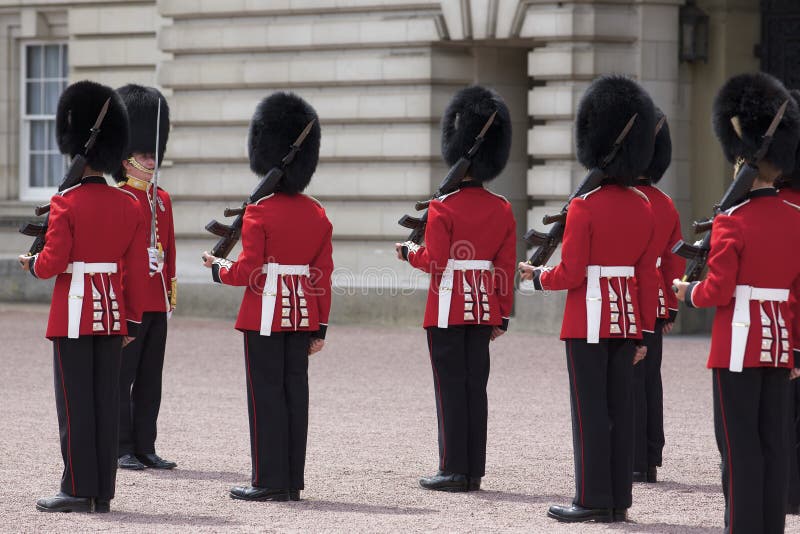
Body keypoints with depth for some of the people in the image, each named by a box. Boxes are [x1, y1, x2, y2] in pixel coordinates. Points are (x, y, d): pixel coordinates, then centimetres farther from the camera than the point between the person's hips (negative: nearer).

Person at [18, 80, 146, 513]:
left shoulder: (66, 204, -12)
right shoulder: (128, 205, 5)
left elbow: (53, 263, -15)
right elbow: (138, 269, 7)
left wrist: (31, 263, 7)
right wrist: (132, 320, 14)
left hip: (73, 313, -5)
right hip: (112, 314, 5)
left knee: (75, 404, -2)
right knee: (106, 402, 7)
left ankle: (78, 490, -1)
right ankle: (103, 491, 8)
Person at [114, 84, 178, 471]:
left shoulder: (162, 199, 14)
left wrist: (171, 288, 16)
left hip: (157, 303, 7)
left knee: (150, 379, 9)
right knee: (122, 377, -2)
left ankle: (145, 448, 14)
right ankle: (121, 450, 1)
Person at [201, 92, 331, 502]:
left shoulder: (259, 212, -13)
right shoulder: (317, 214, 5)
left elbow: (248, 270, -14)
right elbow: (324, 274, 7)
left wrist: (218, 268, 7)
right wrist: (319, 328, 12)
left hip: (265, 315, -6)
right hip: (303, 314, 6)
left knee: (266, 395, -2)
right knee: (295, 393, 8)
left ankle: (269, 481, -1)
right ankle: (292, 481, 10)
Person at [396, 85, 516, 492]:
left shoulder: (443, 207, -12)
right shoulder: (502, 210, 5)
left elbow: (435, 261, -14)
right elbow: (507, 267, 7)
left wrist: (409, 251, 7)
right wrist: (501, 316, 12)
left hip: (448, 307, -5)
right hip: (484, 307, 5)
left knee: (451, 388, -2)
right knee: (476, 387, 8)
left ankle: (454, 470, -1)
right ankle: (474, 471, 9)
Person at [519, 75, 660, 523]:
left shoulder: (584, 206, -14)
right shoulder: (644, 207, 5)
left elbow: (570, 275, -15)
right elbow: (649, 277, 8)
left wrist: (537, 275, 5)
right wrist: (644, 330, 13)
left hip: (589, 321, -6)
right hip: (627, 320, 6)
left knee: (590, 412, -2)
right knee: (621, 410, 8)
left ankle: (593, 499, 0)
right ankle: (619, 499, 11)